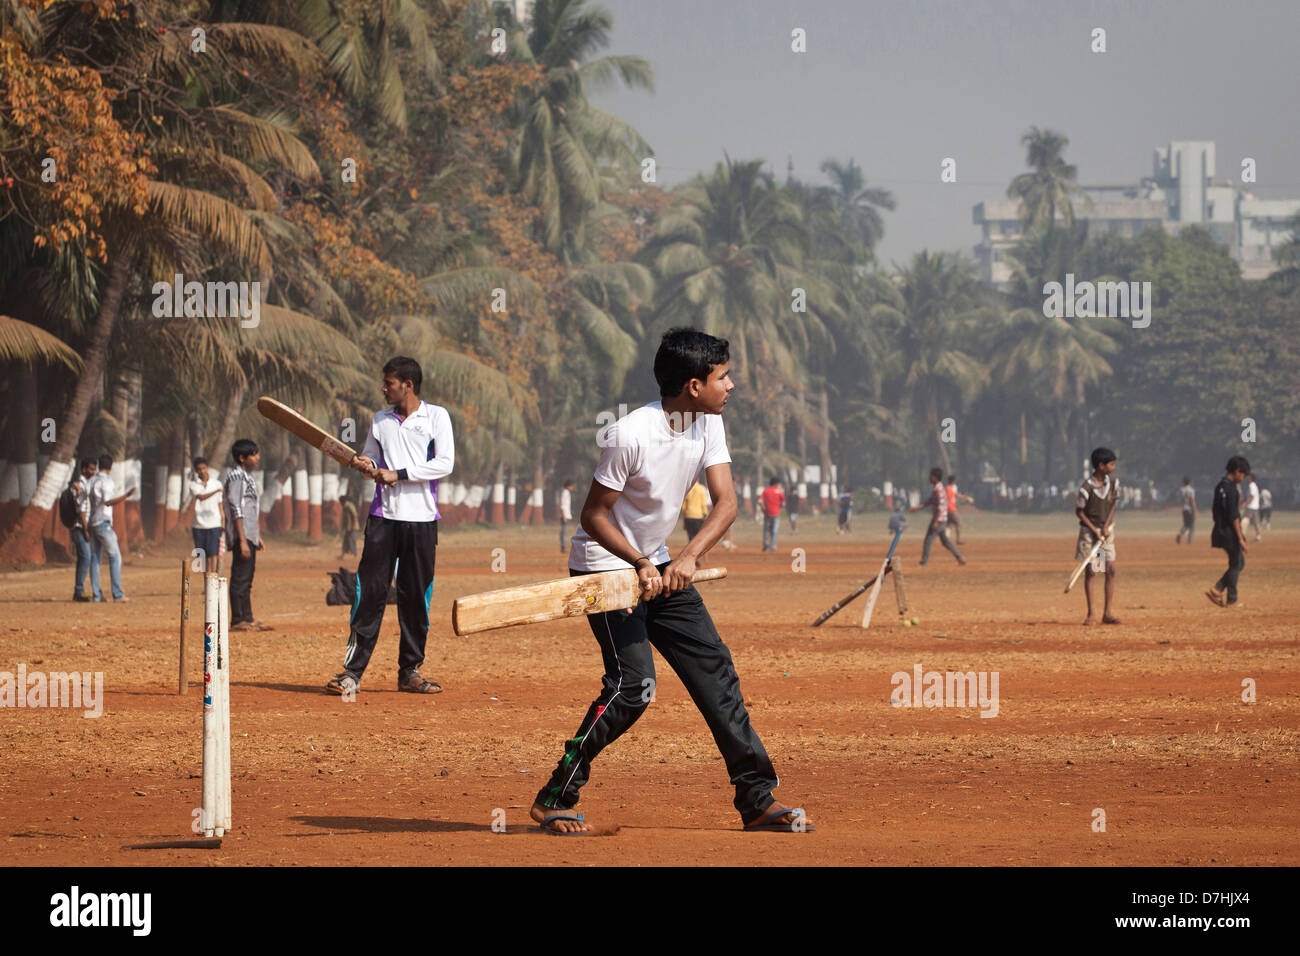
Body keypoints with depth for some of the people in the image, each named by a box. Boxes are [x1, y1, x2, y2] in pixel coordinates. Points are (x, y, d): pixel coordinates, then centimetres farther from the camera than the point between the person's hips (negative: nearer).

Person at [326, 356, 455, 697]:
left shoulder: (436, 416, 2)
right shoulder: (380, 420, 14)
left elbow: (445, 463, -9)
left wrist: (399, 473, -14)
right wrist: (366, 465, -1)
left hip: (421, 519, -2)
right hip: (383, 516, 2)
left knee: (415, 598, 2)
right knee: (370, 592, -6)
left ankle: (409, 671, 12)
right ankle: (352, 671, -7)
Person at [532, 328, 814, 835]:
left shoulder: (708, 423, -5)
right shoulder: (632, 435, -26)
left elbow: (725, 502, -11)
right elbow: (594, 516, -19)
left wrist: (688, 557, -27)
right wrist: (640, 565, -31)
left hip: (658, 565, 8)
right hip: (606, 565, -8)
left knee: (714, 670, 4)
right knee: (633, 684, -19)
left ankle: (759, 799, 9)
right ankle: (555, 798, -9)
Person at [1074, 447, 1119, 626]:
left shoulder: (1113, 482, -3)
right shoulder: (1087, 487, -19)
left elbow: (1113, 504, 6)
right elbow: (1079, 511, -10)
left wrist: (1106, 527, -6)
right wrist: (1094, 530, -15)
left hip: (1106, 530, 5)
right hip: (1089, 531, -5)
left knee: (1111, 570, -3)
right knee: (1089, 572, -2)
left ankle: (1107, 614, 0)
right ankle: (1090, 614, 3)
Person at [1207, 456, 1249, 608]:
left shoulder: (1219, 486, 12)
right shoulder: (1230, 488, -18)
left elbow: (1215, 512, 19)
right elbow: (1233, 516, -21)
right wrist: (1241, 538, -20)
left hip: (1220, 530, 9)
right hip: (1230, 531, -9)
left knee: (1240, 563, 16)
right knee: (1236, 564, 2)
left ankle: (1216, 590, 8)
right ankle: (1231, 600, 8)